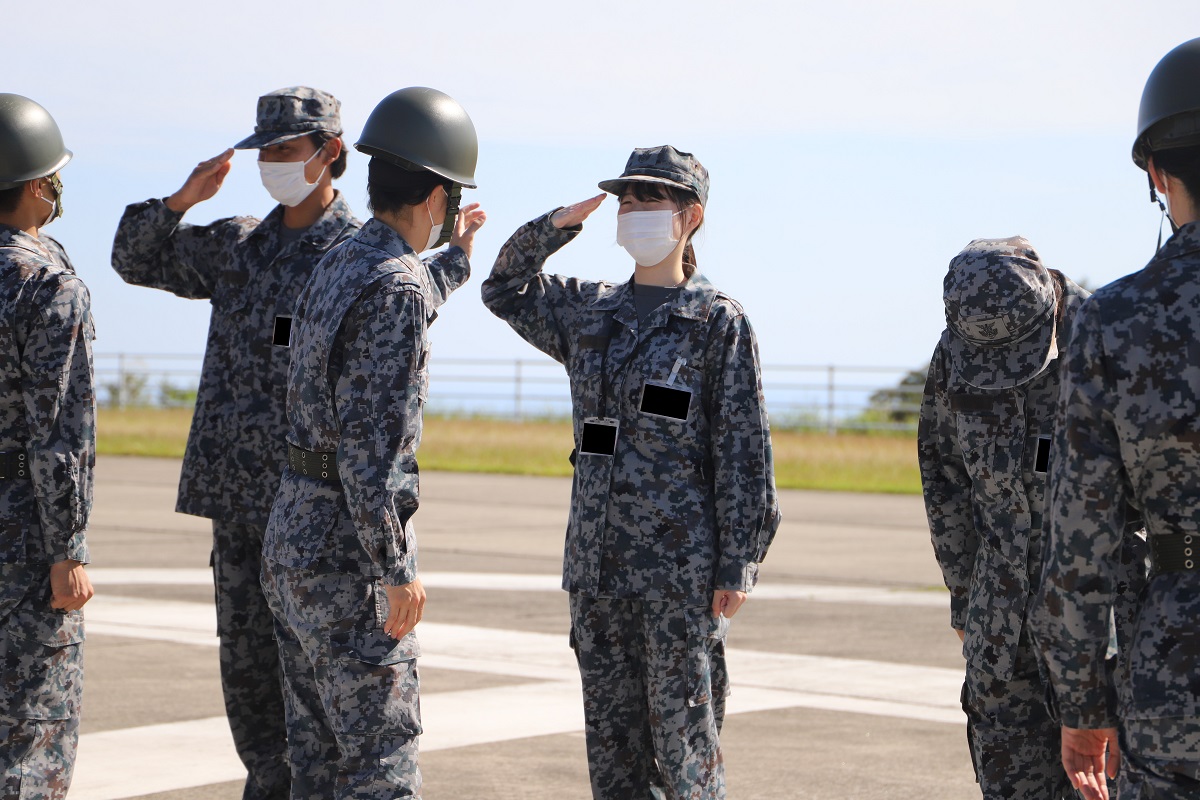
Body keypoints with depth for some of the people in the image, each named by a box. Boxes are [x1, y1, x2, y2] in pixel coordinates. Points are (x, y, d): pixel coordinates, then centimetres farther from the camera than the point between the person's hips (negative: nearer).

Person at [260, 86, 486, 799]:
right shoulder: (397, 285, -17)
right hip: (348, 551, -9)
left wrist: (455, 264, 48)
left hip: (294, 535, 9)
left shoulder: (339, 265, 12)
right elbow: (369, 438, -23)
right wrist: (396, 571, -20)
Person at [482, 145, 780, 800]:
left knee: (684, 742, -1)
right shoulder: (590, 313, 10)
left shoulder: (719, 322, -4)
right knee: (611, 735, 9)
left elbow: (743, 454, -6)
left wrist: (737, 567, -11)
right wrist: (555, 226, 9)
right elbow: (505, 290, 26)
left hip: (681, 564, -5)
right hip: (597, 561, 5)